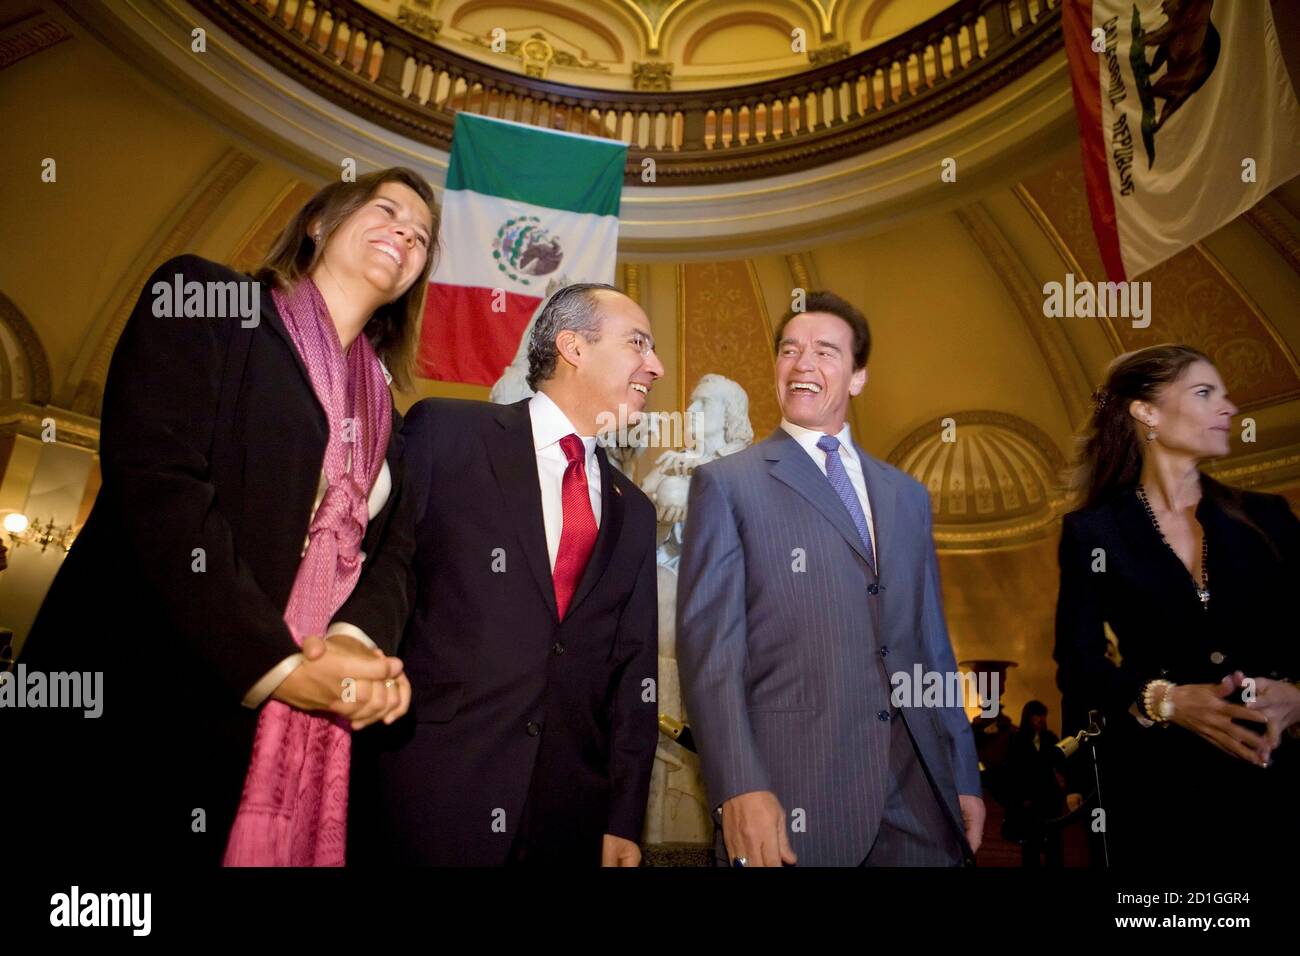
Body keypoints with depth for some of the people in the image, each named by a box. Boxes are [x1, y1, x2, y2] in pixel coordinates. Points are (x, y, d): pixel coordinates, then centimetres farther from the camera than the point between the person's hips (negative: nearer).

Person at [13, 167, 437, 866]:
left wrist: (362, 650, -13)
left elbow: (374, 554, 10)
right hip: (150, 703, -5)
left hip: (308, 724, 5)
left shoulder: (382, 409, 16)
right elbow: (154, 481, -13)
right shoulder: (201, 299, 0)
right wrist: (274, 663, -17)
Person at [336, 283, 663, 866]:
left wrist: (623, 822, 7)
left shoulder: (633, 512, 12)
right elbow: (389, 559, -8)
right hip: (432, 790, -4)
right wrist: (351, 638, -29)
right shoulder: (445, 431, -1)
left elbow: (632, 670, 10)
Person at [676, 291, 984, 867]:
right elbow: (709, 645, -9)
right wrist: (738, 789, -17)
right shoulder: (726, 485, -2)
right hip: (794, 797, -4)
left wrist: (964, 777, 13)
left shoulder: (907, 497, 14)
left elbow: (932, 644, 15)